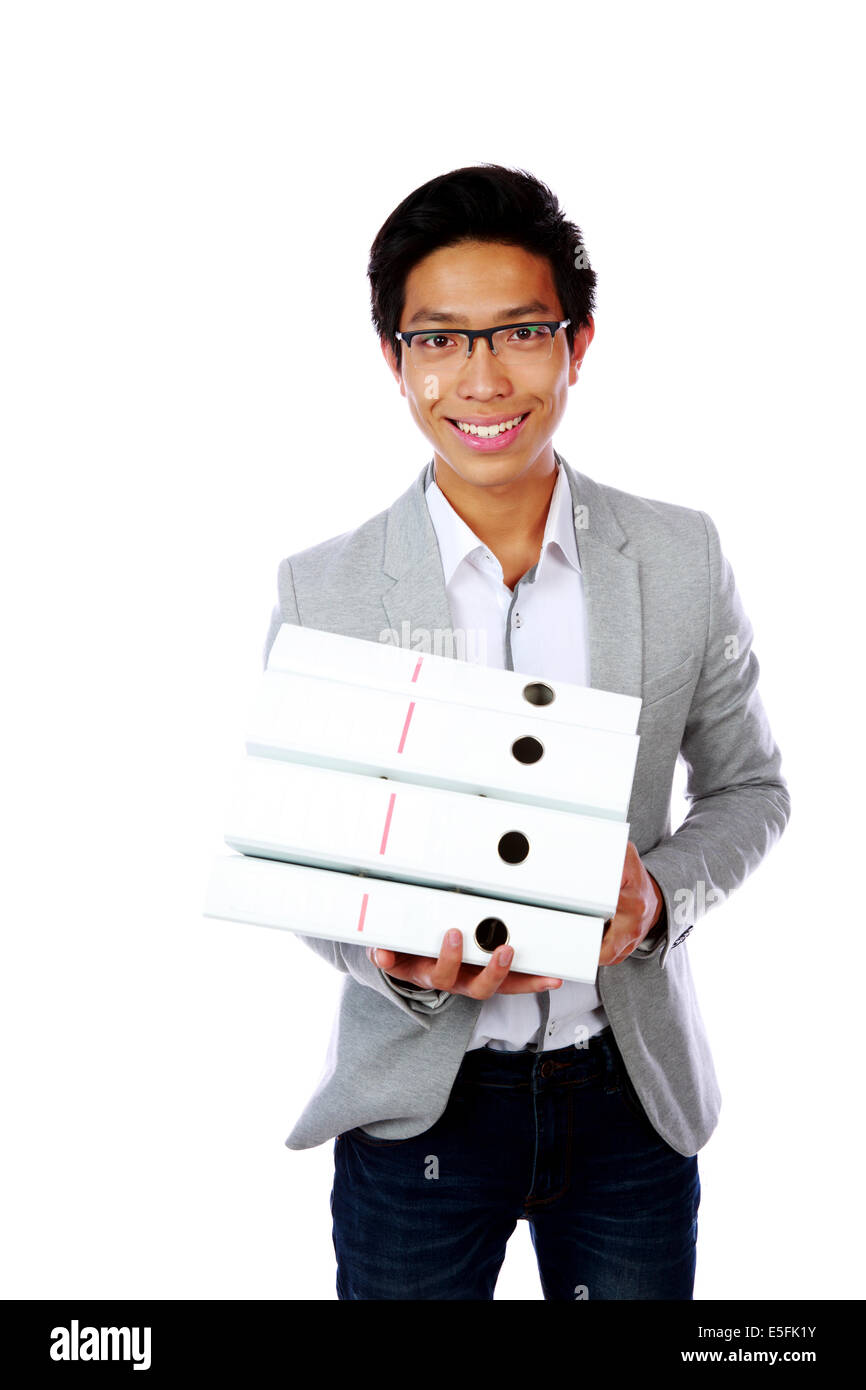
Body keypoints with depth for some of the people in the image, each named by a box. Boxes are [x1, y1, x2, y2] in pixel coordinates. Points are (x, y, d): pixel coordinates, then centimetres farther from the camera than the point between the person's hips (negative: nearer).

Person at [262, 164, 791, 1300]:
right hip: (417, 1096, -1)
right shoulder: (321, 590, -8)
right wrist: (397, 963, -21)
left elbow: (750, 788, 5)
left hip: (632, 1091, 2)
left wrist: (660, 894, -15)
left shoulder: (683, 558, -4)